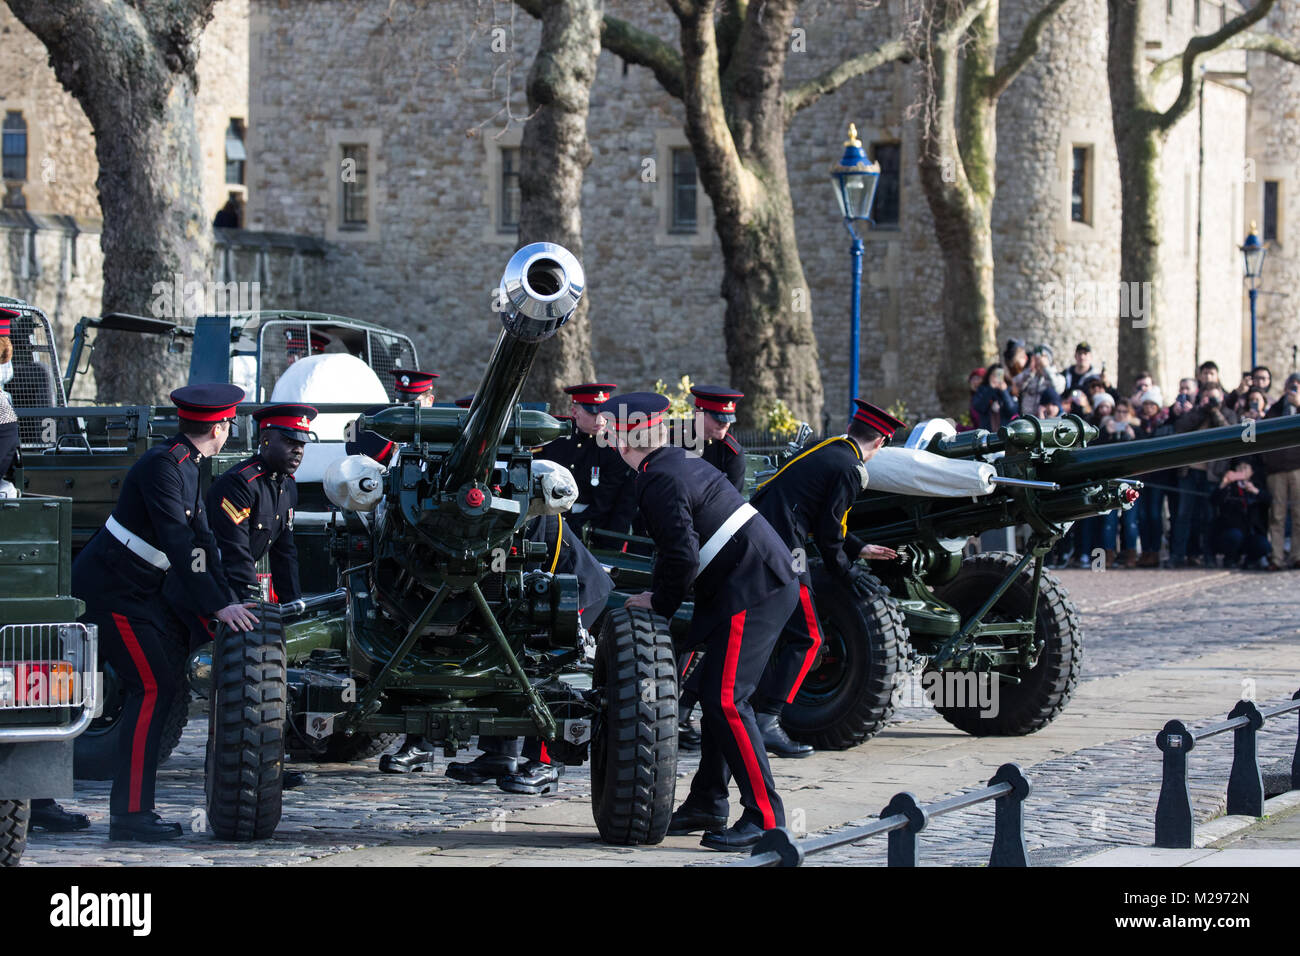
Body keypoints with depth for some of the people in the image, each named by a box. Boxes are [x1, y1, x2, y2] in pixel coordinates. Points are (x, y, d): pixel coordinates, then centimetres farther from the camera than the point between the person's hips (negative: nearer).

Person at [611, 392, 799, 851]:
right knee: (715, 692, 16)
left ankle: (765, 817, -13)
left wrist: (660, 604, -4)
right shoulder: (683, 462, 17)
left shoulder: (660, 483, -14)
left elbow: (683, 557, -19)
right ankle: (707, 804, 23)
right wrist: (660, 596, 20)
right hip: (772, 583, 10)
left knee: (725, 699, -12)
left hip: (751, 594, -10)